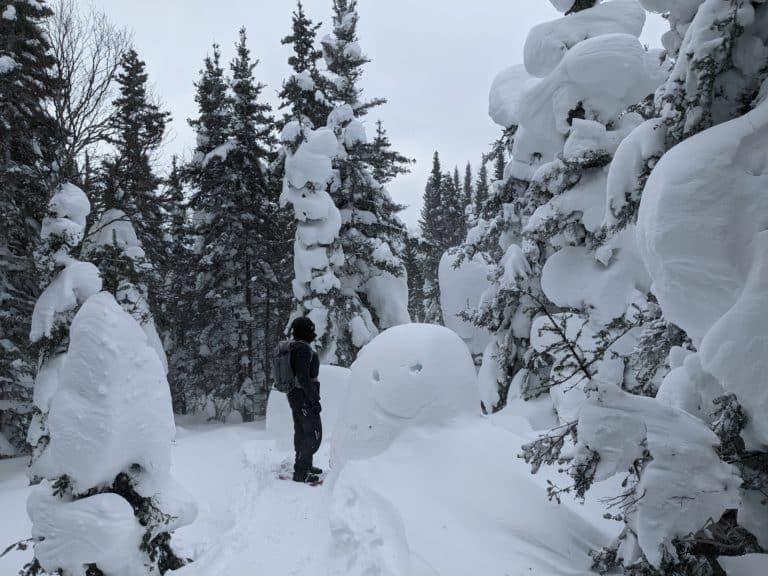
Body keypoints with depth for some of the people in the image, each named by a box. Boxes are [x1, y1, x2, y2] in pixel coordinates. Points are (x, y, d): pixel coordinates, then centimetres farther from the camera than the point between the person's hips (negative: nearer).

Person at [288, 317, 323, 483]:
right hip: (304, 397, -10)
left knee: (302, 433, 18)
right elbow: (303, 377, -24)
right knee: (314, 434, -5)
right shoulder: (303, 348, -18)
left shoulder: (294, 348, 12)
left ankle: (305, 465, 31)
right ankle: (301, 472, -3)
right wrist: (314, 399, -21)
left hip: (295, 395, 10)